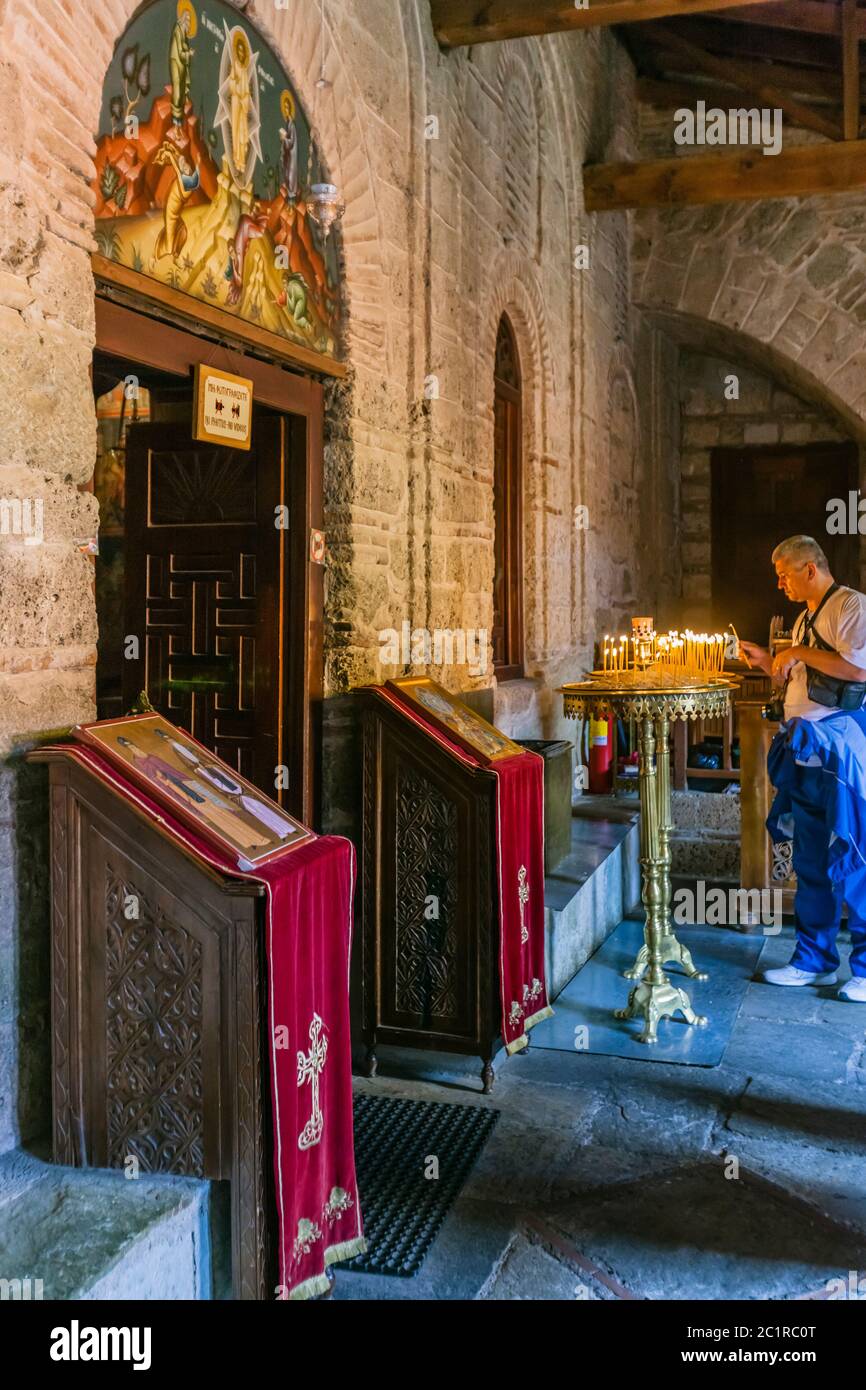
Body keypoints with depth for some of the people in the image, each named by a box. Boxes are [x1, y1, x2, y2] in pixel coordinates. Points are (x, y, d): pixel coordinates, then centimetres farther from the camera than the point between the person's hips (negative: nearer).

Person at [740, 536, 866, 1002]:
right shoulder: (805, 619, 19)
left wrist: (799, 653, -14)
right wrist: (769, 661, 13)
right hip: (803, 746, 9)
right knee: (810, 859, 13)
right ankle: (814, 959, 23)